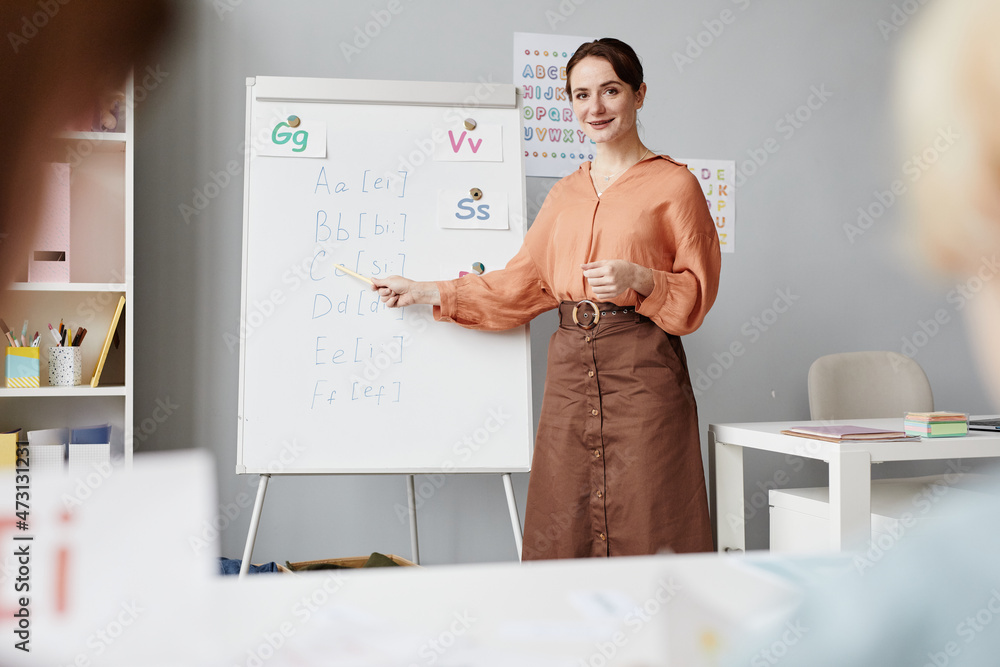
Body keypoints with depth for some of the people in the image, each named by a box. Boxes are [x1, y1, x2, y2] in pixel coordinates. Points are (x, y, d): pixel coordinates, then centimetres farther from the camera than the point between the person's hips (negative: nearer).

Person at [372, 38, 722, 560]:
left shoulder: (673, 184, 2)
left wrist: (638, 279, -17)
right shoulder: (565, 193, 17)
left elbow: (698, 287, 1)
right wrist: (426, 293, 16)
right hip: (570, 368, 5)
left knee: (644, 529, -5)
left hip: (642, 370, -4)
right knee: (563, 532, 4)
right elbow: (521, 283, 18)